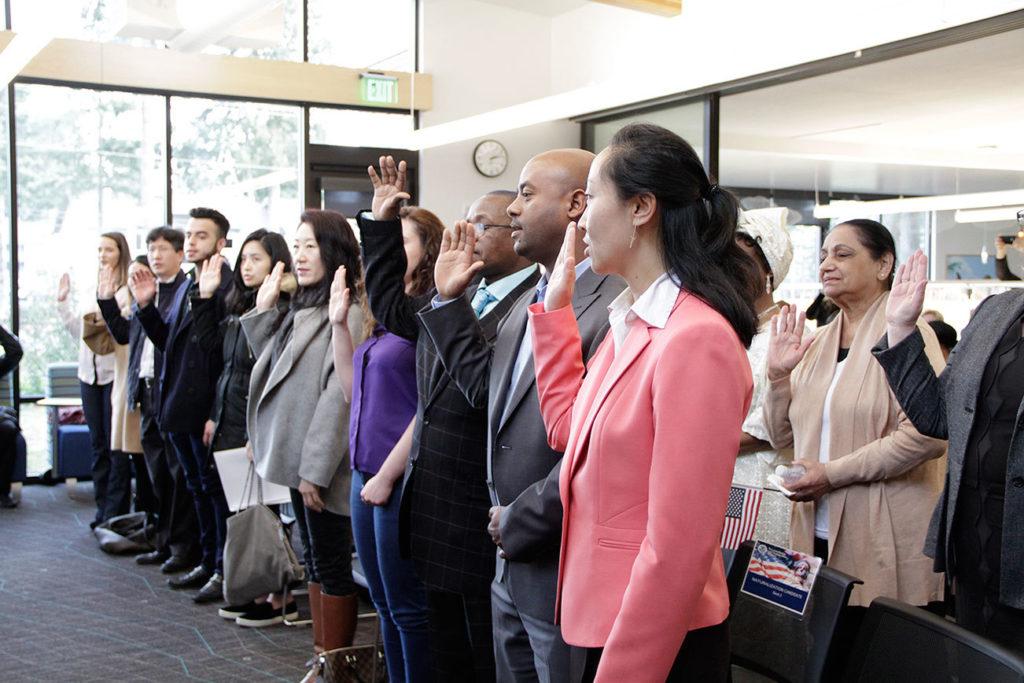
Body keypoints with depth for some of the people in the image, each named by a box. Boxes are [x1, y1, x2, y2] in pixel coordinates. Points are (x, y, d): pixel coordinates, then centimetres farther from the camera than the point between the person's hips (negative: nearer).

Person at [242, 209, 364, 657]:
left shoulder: (349, 312, -15)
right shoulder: (304, 308, 13)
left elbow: (339, 394, -19)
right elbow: (273, 365, 19)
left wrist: (315, 469, -20)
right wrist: (263, 309, 10)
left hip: (323, 465, -9)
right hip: (299, 459, 9)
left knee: (332, 567, 0)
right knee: (314, 564, 15)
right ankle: (321, 658, 24)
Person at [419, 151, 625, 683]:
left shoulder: (618, 308, -21)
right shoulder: (528, 302, 12)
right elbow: (485, 387, 17)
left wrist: (518, 521, -15)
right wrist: (450, 299, 11)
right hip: (513, 563, 9)